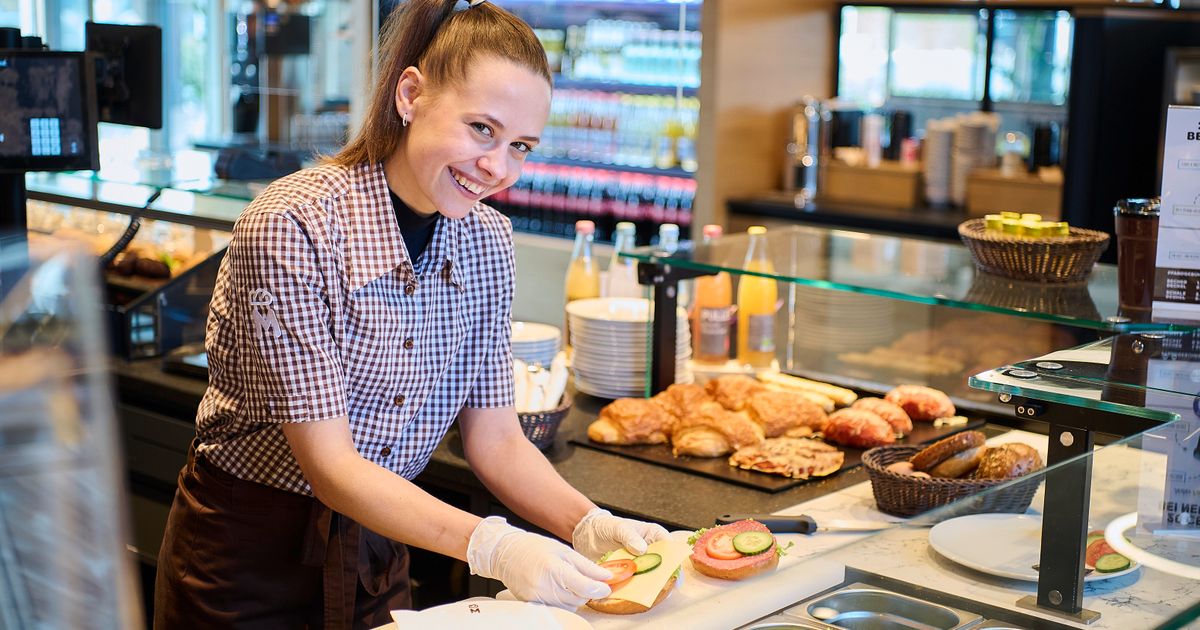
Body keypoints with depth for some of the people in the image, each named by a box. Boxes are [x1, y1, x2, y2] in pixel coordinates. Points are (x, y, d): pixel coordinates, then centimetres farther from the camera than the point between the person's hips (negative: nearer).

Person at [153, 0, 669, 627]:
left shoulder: (485, 240, -4)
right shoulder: (291, 226, -24)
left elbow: (495, 440, -1)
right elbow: (328, 464, -25)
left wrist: (589, 526, -18)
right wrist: (491, 546, -35)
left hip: (377, 553, 5)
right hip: (247, 567, -5)